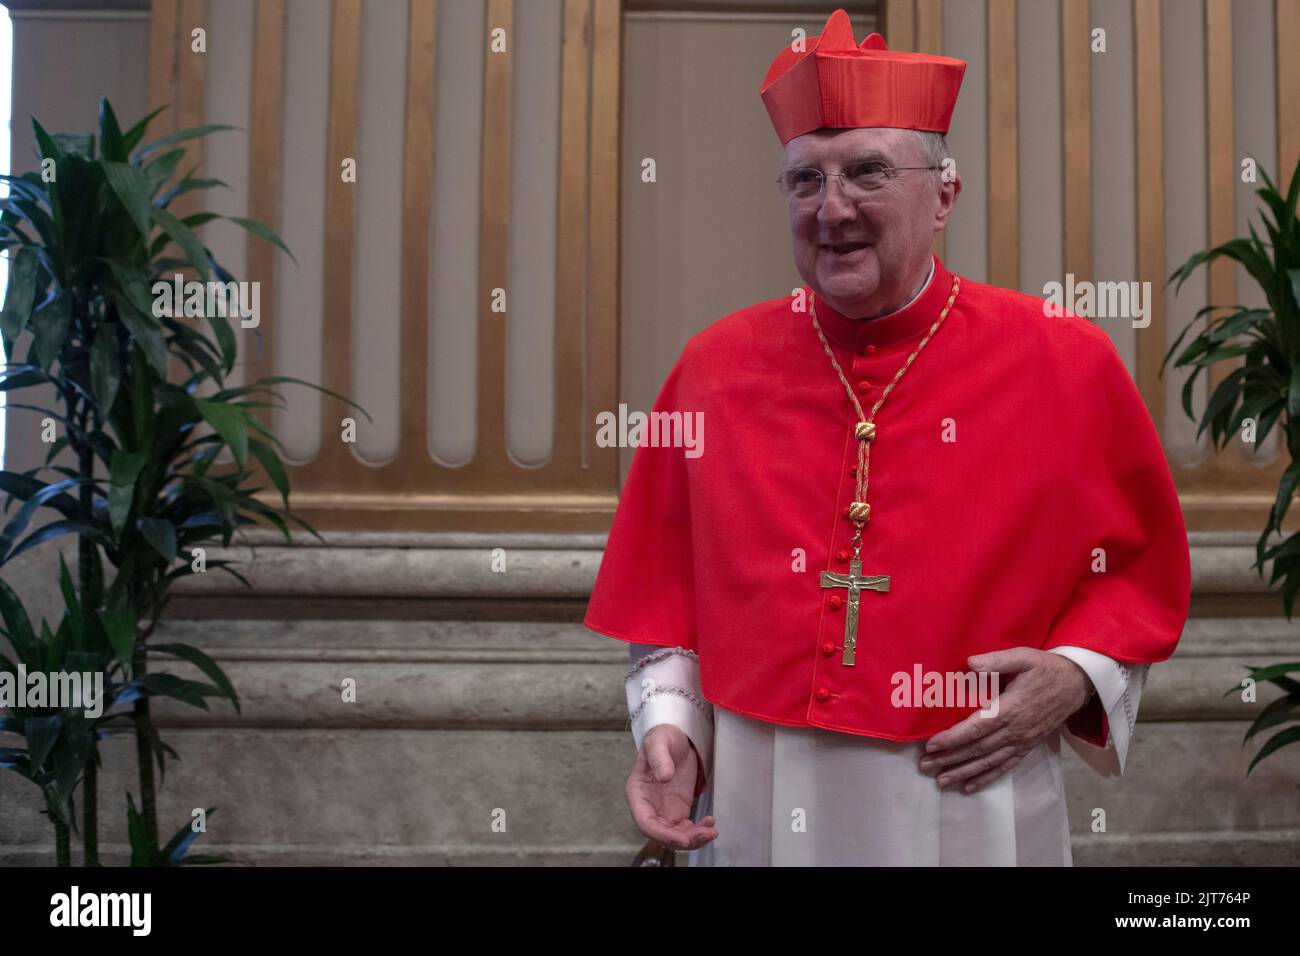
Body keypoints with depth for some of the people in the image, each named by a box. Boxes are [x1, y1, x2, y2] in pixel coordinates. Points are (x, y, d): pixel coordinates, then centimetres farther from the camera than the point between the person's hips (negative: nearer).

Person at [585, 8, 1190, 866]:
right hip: (755, 805, 2)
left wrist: (1077, 677, -11)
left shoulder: (1067, 365, -7)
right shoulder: (716, 367, -3)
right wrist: (668, 725, -7)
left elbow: (1141, 565, 4)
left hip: (971, 805, -1)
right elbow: (665, 585, 5)